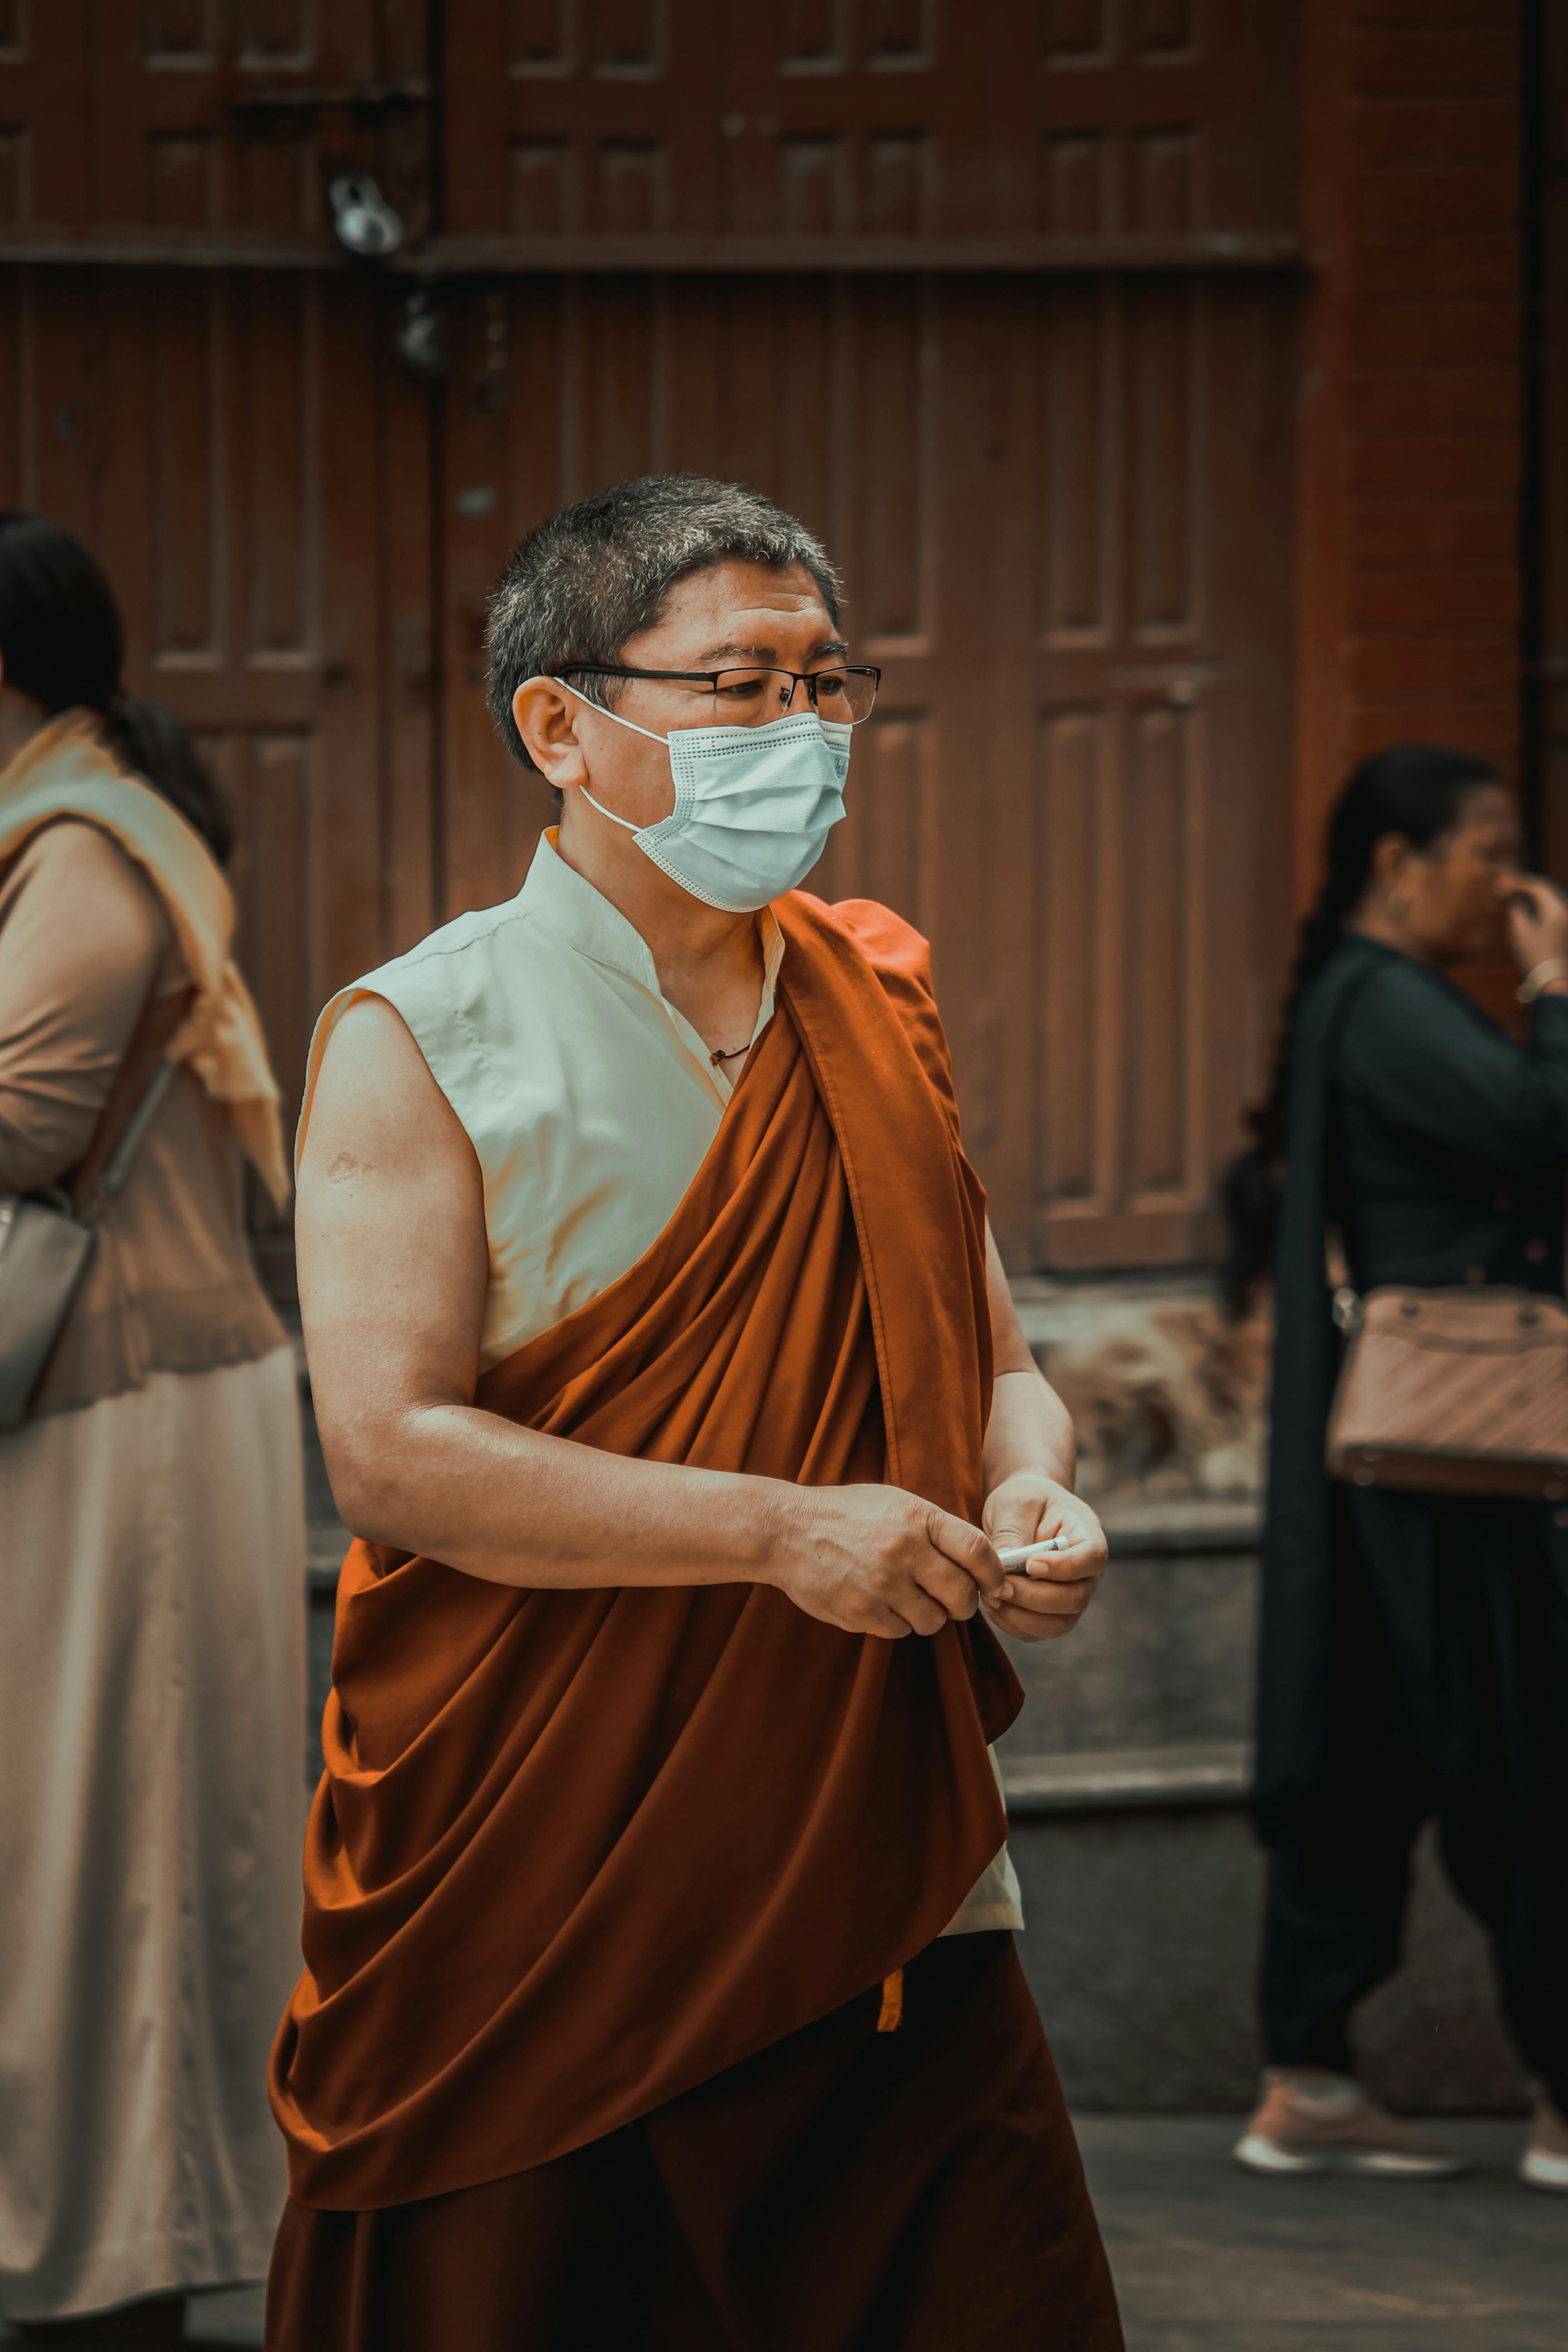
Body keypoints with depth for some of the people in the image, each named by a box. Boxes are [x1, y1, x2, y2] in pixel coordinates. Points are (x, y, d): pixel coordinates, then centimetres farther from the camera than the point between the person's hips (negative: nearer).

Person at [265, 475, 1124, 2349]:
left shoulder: (876, 1012, 12)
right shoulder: (419, 1046, -5)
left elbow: (989, 1360, 19)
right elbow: (390, 1452, -15)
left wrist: (1028, 1495, -6)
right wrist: (789, 1532, -20)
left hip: (892, 1886, 4)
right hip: (537, 1903, -4)